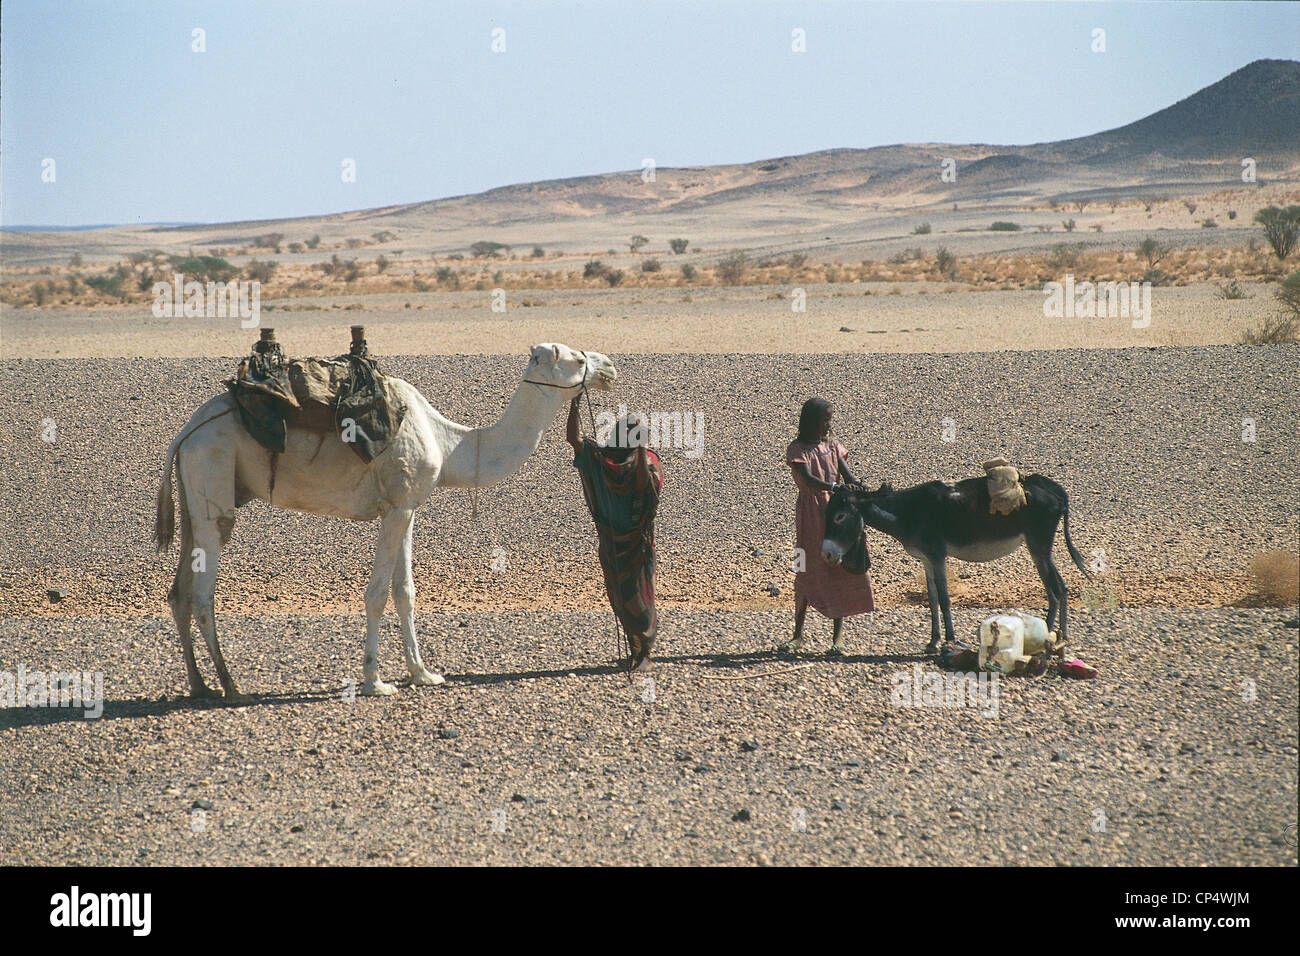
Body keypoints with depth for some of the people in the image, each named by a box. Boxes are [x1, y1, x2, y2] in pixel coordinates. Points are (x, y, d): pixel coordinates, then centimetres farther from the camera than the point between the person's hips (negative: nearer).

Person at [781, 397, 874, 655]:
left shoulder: (833, 446, 13)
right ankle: (798, 635, 5)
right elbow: (807, 478, -18)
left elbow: (847, 475, 6)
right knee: (809, 571, -4)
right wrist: (834, 487, -34)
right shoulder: (798, 448, -3)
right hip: (811, 514, -4)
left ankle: (837, 636, 3)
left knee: (840, 570, -1)